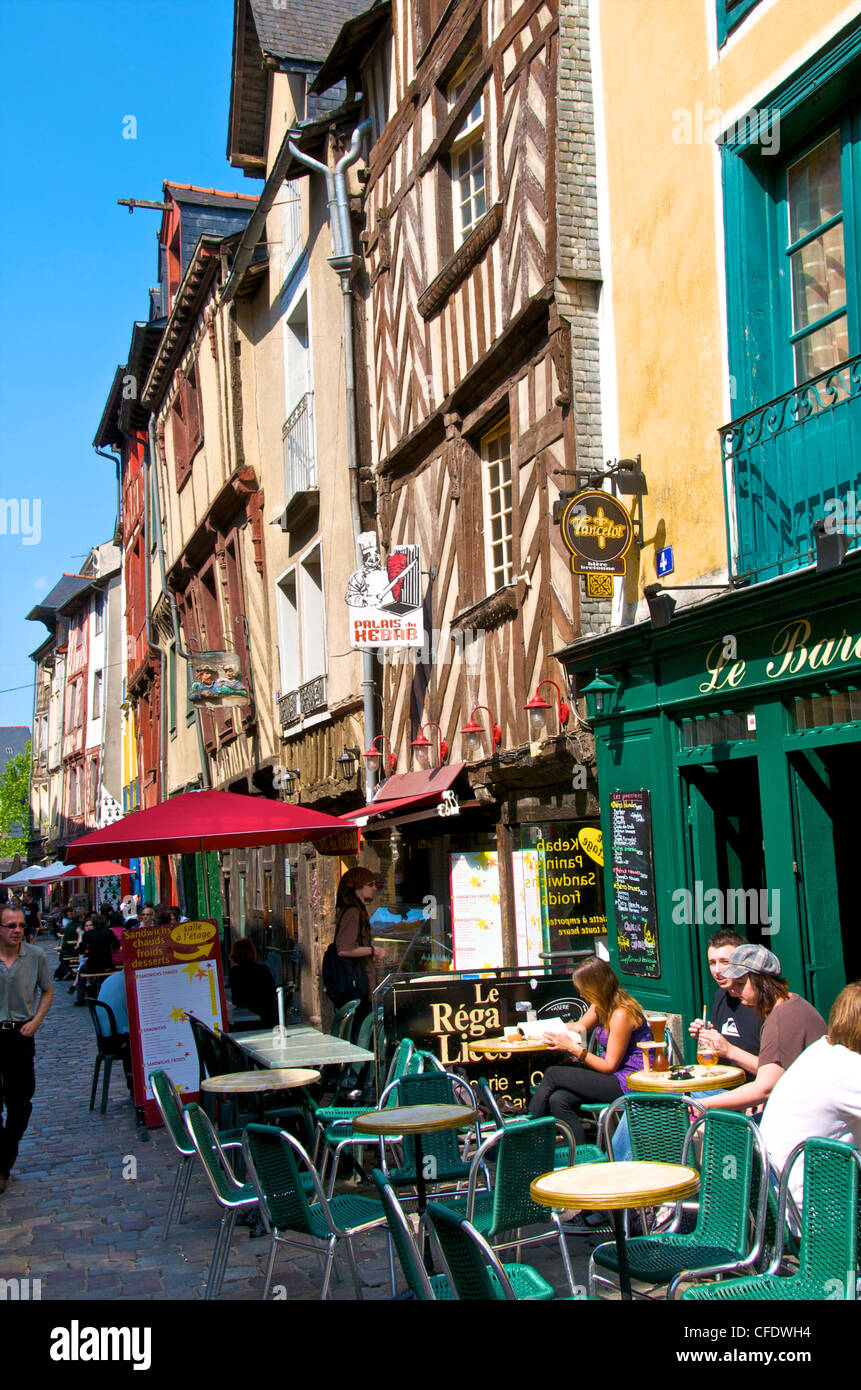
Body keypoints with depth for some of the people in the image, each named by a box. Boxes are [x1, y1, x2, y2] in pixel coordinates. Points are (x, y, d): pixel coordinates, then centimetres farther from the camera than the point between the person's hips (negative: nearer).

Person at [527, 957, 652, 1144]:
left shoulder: (621, 1014, -19)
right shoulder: (601, 1006, 8)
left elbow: (610, 1066, -16)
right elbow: (578, 1027, 26)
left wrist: (574, 1049, -18)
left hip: (629, 1083, -9)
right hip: (615, 1078, 9)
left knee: (553, 1074, -12)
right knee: (558, 1100, -15)